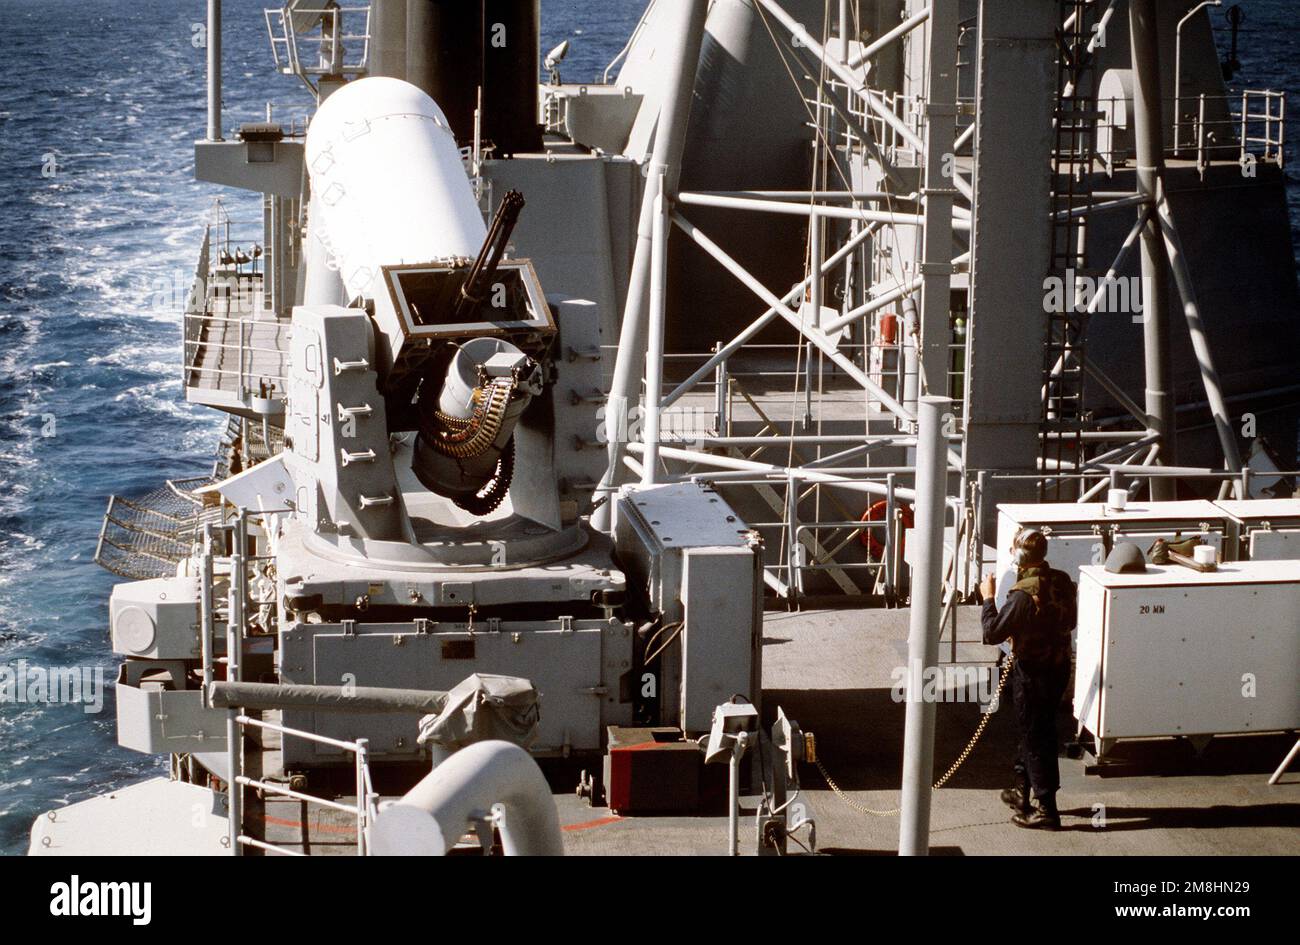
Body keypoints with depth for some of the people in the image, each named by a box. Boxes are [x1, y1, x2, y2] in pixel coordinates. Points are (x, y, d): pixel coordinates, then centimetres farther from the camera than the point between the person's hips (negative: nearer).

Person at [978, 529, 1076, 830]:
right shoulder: (1062, 581, -1)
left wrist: (988, 598, -10)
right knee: (1034, 730, 22)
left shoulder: (1023, 594, -25)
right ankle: (1023, 789, 35)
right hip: (1059, 665, 8)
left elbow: (992, 633, -21)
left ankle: (1046, 809, 5)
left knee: (1036, 738, 1)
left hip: (1033, 672, -8)